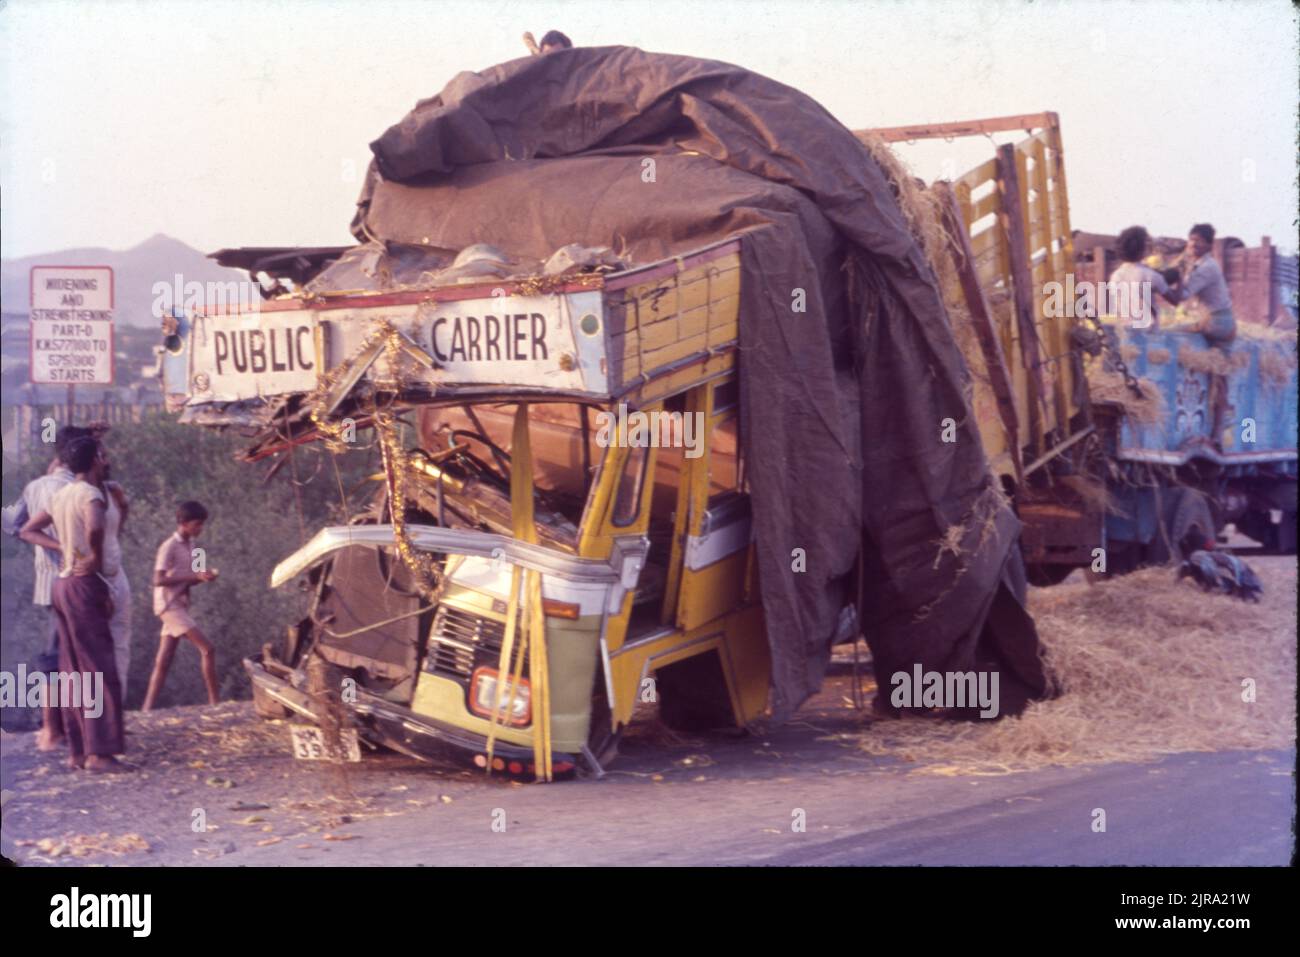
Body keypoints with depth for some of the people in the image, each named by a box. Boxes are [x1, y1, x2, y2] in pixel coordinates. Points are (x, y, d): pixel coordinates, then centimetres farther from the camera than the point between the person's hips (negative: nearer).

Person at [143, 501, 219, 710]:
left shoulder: (190, 546, 14)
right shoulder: (169, 547, -12)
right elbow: (159, 580, -19)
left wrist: (202, 577, -1)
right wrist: (195, 576, -21)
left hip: (180, 604, 9)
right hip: (169, 604, -9)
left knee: (163, 661, 4)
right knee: (207, 649, -13)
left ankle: (148, 709, 3)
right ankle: (215, 701, -9)